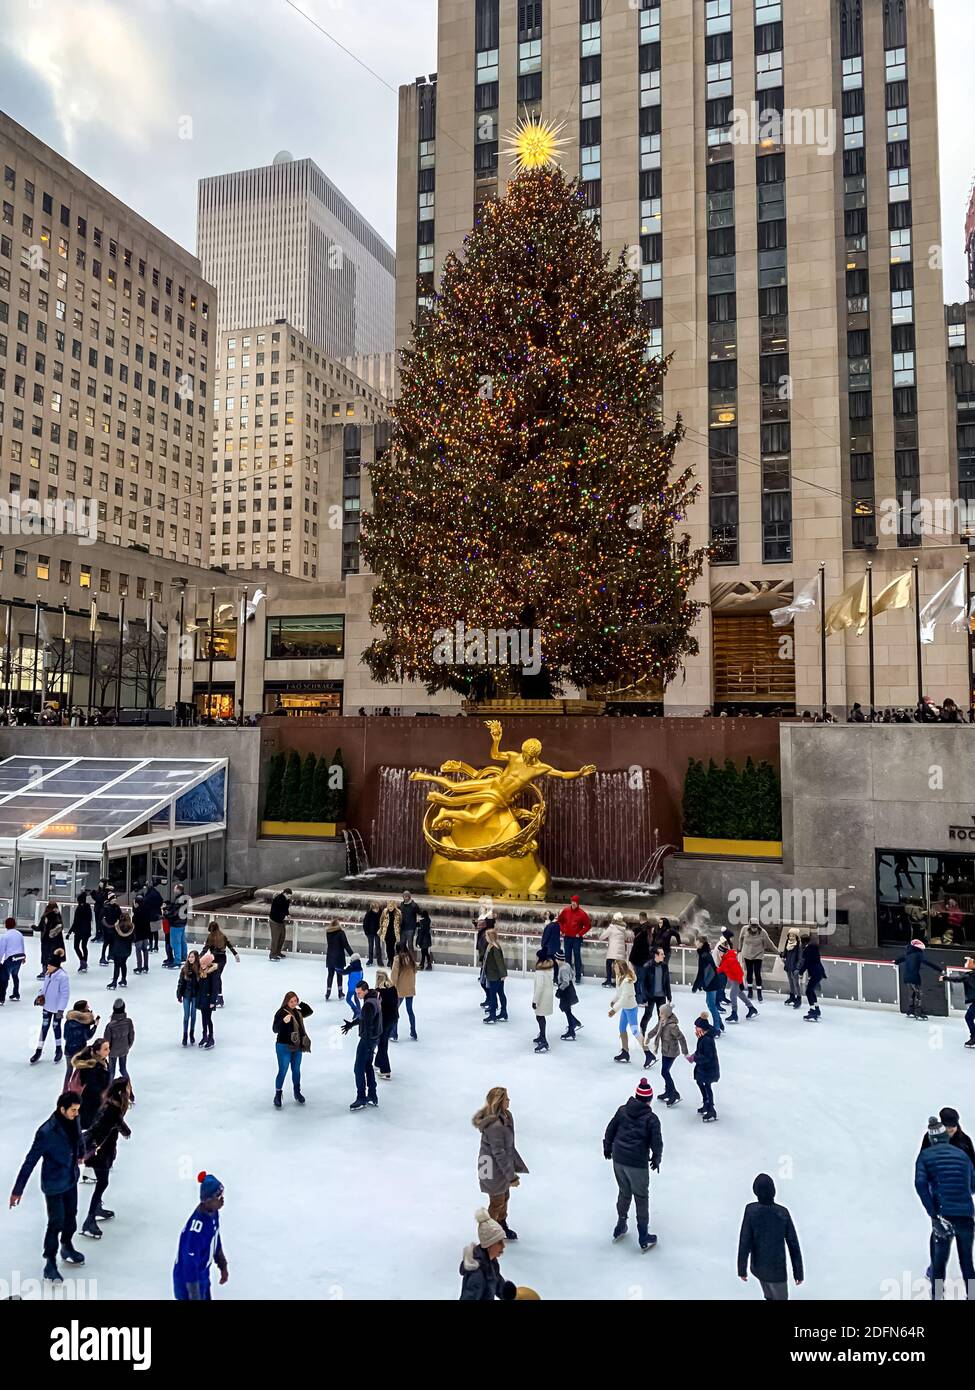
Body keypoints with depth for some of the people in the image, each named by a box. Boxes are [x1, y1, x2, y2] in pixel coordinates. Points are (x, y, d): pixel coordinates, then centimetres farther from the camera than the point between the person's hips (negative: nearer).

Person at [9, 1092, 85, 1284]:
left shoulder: (73, 1121, -12)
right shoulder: (47, 1132, -31)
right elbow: (30, 1162, -23)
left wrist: (80, 1154, 30)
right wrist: (18, 1190, -18)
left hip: (71, 1179, 6)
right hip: (54, 1185, -6)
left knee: (71, 1216, 22)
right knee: (56, 1223, 3)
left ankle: (67, 1247, 46)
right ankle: (50, 1263, 22)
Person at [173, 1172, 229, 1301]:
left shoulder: (213, 1212, -9)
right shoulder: (196, 1228, -35)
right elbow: (190, 1265, -29)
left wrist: (223, 1266, 15)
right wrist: (195, 1297, -22)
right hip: (186, 1281, -8)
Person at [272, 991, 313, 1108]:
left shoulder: (298, 1012, 5)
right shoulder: (281, 1013, -14)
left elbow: (310, 1011, 14)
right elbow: (274, 1029, -20)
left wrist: (300, 1003, 3)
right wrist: (283, 1021, -38)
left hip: (297, 1047, 6)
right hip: (284, 1047, -6)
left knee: (296, 1070, 17)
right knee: (283, 1071, -1)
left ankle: (297, 1092, 32)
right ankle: (278, 1095, 11)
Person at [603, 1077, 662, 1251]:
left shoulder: (623, 1110, 1)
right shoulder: (651, 1118, -10)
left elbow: (610, 1130, 8)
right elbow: (657, 1142, -8)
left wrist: (607, 1148, 24)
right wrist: (656, 1159, 10)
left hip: (618, 1159, 4)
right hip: (638, 1163, -4)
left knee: (624, 1193, 23)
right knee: (641, 1198, 12)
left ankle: (620, 1227, 36)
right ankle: (644, 1238, 20)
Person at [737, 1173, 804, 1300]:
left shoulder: (750, 1210, -19)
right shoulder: (783, 1213, -18)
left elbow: (744, 1242, -17)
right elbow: (793, 1244, -13)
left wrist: (742, 1269, -6)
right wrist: (798, 1272, 0)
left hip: (758, 1267, 2)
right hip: (777, 1269, -2)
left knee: (770, 1297, 27)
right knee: (780, 1298, 17)